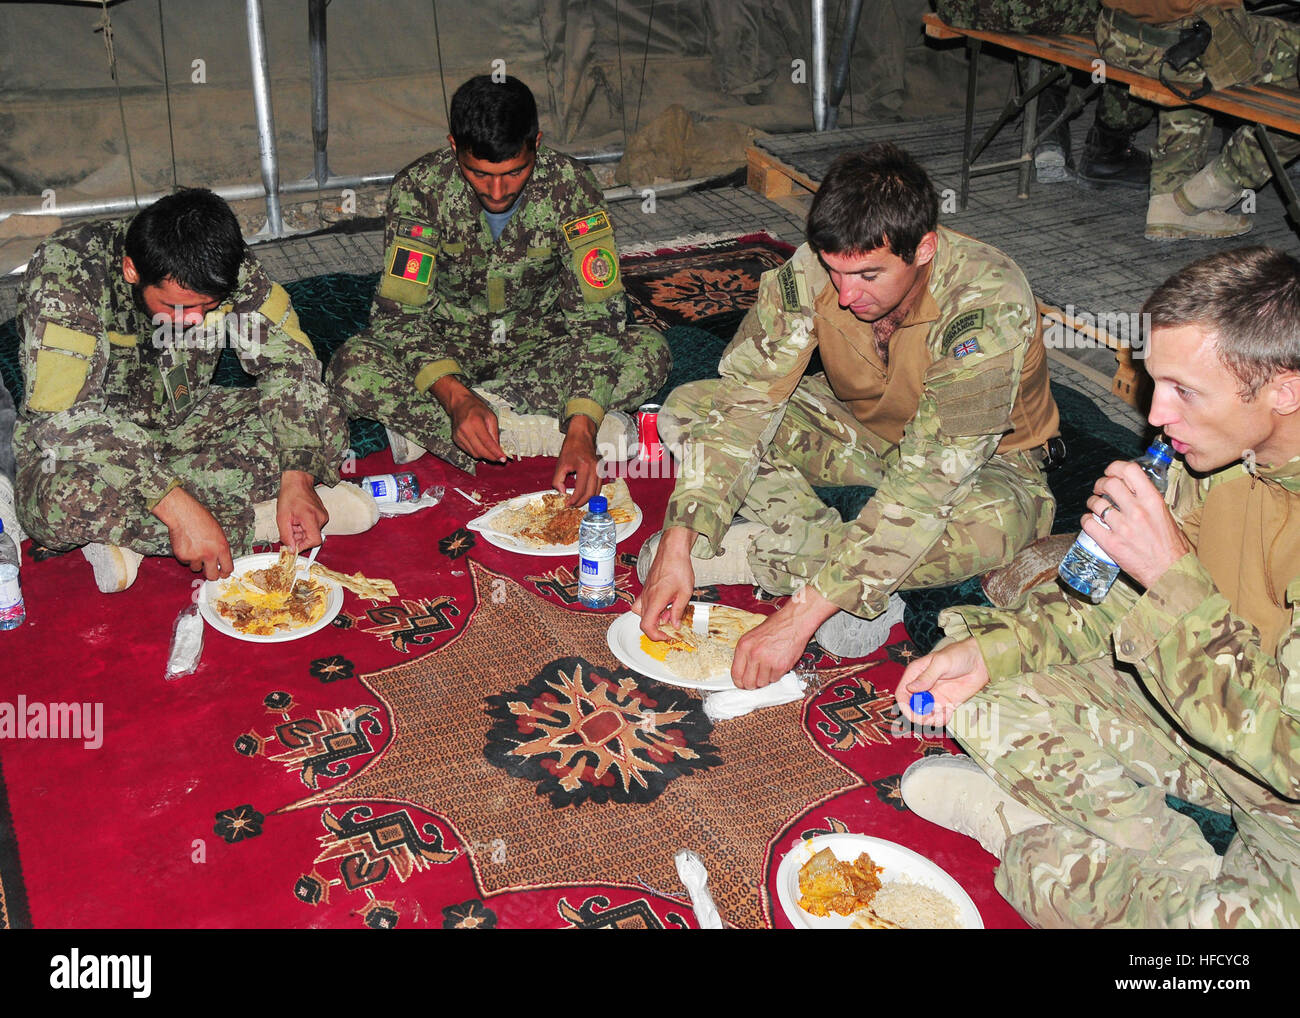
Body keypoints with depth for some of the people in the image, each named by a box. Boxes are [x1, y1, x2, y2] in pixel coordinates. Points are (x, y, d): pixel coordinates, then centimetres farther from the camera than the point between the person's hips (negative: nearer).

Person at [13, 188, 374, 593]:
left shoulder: (227, 266, -17)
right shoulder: (65, 272, -29)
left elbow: (287, 361, -12)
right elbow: (64, 418, -36)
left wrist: (297, 479, -27)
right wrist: (178, 508, -44)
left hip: (183, 422, 4)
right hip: (89, 448, -4)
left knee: (324, 426, -16)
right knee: (63, 500, -39)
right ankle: (248, 518, -19)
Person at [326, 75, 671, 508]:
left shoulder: (568, 185, -19)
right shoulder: (420, 187, -20)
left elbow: (597, 313, -22)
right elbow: (399, 313, -21)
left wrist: (582, 427, -37)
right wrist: (454, 397, -40)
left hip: (539, 343, 2)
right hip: (450, 348, -1)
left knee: (650, 354, -28)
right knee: (353, 368, -30)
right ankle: (543, 433, -28)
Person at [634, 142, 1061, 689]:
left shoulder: (988, 302, -36)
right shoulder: (810, 272, -24)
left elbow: (930, 480, -41)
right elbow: (744, 401, -21)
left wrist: (800, 614, -45)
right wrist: (678, 542, -34)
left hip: (984, 460, -4)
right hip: (858, 431, 4)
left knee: (990, 525, -41)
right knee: (687, 409, -14)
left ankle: (748, 553, -24)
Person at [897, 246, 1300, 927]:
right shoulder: (1217, 450, -9)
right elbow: (1122, 595, 5)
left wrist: (1172, 577, -33)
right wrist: (994, 647, -9)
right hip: (1201, 722, 5)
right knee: (969, 689, -6)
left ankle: (1033, 839, -10)